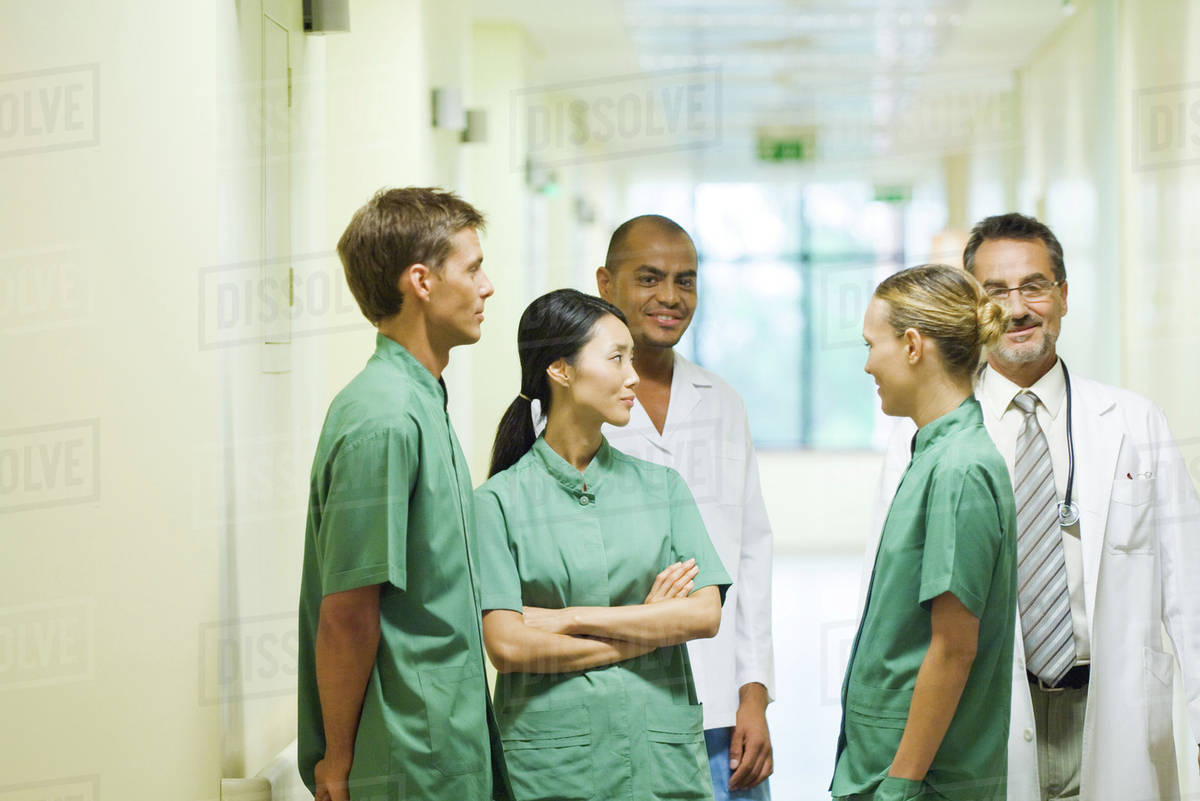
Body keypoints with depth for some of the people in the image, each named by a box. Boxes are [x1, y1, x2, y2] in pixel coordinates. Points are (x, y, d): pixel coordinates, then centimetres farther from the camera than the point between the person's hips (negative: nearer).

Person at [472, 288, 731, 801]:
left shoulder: (661, 486, 8)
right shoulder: (500, 501, -2)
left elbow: (705, 614, -2)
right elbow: (506, 645, -11)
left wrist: (569, 619, -9)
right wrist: (640, 633, -6)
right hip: (551, 758, -3)